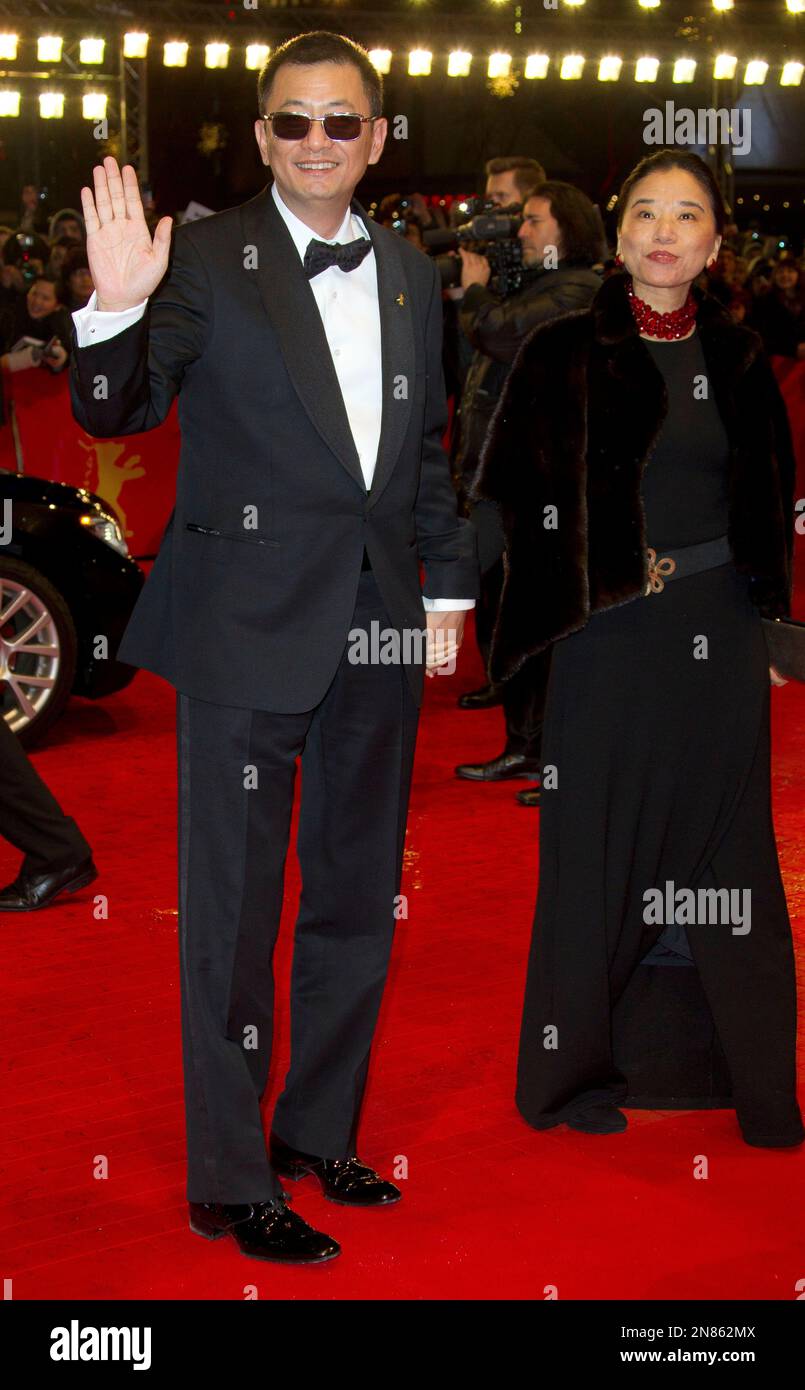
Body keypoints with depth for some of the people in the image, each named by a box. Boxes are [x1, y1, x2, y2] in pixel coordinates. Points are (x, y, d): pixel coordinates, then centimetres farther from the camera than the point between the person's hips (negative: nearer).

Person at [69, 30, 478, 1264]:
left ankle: (318, 1129, 33)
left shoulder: (412, 276, 10)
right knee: (232, 913, 3)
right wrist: (117, 307, -31)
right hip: (246, 631, -6)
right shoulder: (207, 262, -7)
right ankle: (229, 1183, 15)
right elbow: (116, 413, -13)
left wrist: (448, 591, 15)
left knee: (358, 899, 16)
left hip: (378, 633, 6)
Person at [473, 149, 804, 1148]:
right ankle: (571, 1073, 19)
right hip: (611, 639, -3)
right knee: (599, 851, 5)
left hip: (723, 634, 3)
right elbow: (508, 490, -3)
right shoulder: (565, 355, -2)